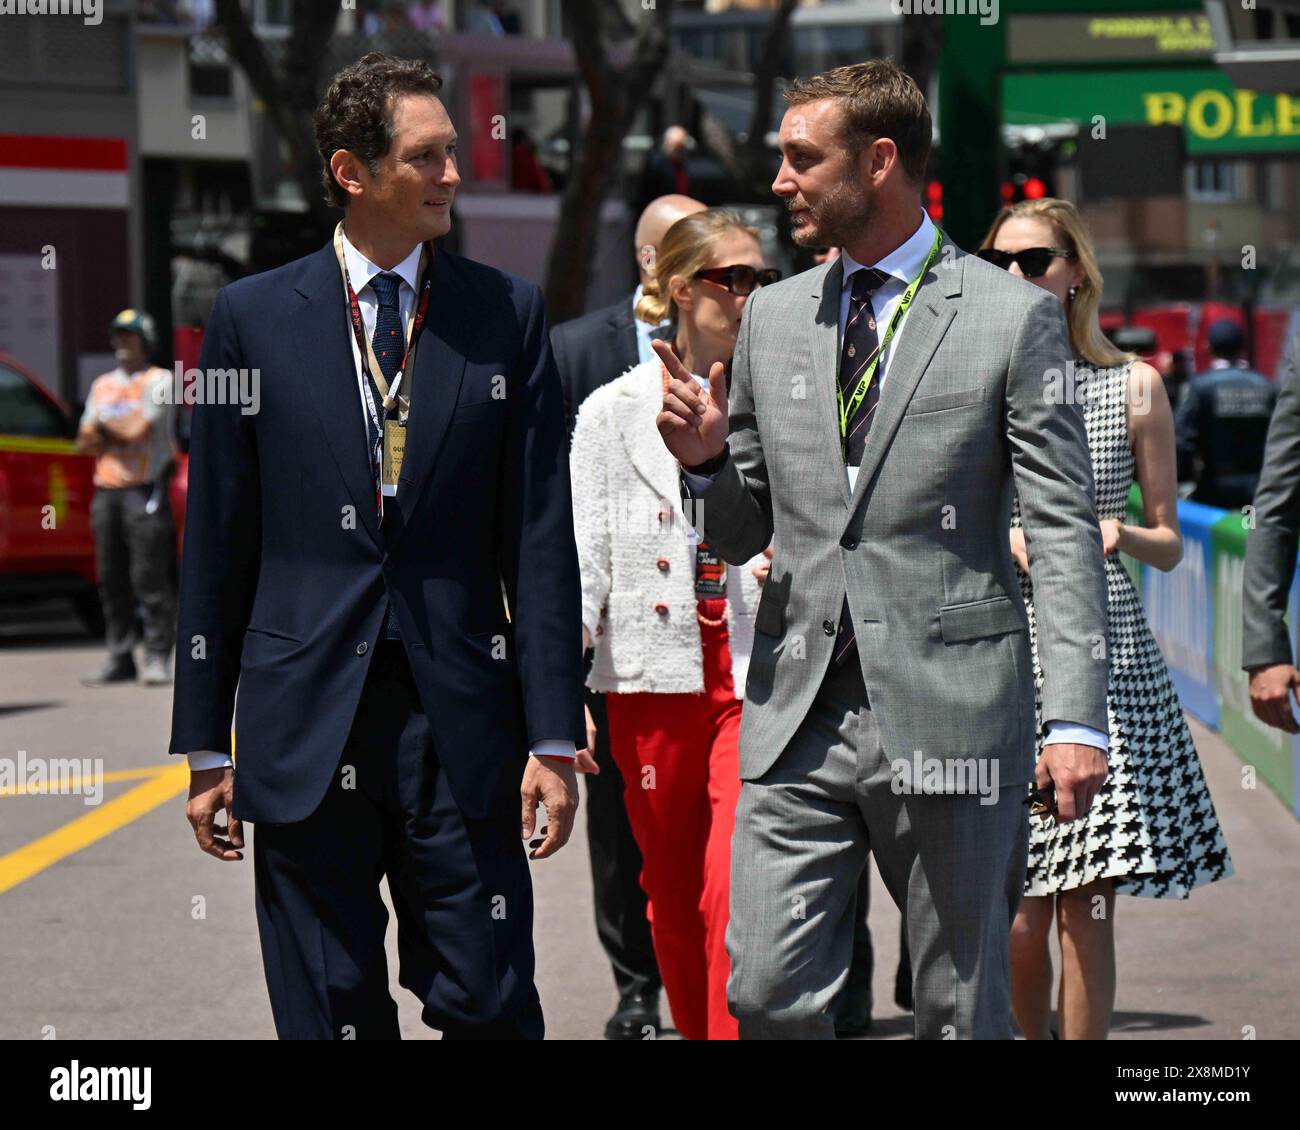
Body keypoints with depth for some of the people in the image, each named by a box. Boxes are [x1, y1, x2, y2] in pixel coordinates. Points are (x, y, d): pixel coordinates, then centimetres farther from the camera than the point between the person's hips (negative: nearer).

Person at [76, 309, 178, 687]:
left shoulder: (159, 381, 1)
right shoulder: (102, 385, 20)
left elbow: (139, 429, -12)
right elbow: (86, 442, 13)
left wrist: (105, 420, 4)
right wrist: (119, 429, -5)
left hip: (145, 488, -6)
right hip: (106, 488, 6)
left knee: (151, 578, -10)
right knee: (111, 580, 4)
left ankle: (157, 658, -10)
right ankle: (120, 658, 8)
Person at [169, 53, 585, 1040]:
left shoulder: (507, 313, 5)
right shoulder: (253, 317, 4)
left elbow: (540, 538, 3)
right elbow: (216, 544, 6)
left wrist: (553, 737, -3)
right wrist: (205, 746, 4)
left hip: (460, 722, 0)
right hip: (303, 724, 0)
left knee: (489, 1010, -1)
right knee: (328, 1016, 6)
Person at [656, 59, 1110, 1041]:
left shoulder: (1013, 317, -1)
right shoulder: (774, 317, 13)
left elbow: (1065, 533, -4)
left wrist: (1077, 718, -13)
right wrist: (707, 460, -3)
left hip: (948, 710, -4)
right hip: (797, 712, 4)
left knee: (962, 1011, 4)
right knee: (766, 996, -3)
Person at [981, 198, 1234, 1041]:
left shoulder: (1134, 386, 7)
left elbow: (1169, 545, 10)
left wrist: (1121, 536, -11)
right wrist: (999, 542, -8)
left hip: (1104, 654, 0)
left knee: (1086, 905, -4)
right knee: (1017, 908, -1)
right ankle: (1032, 1035, 25)